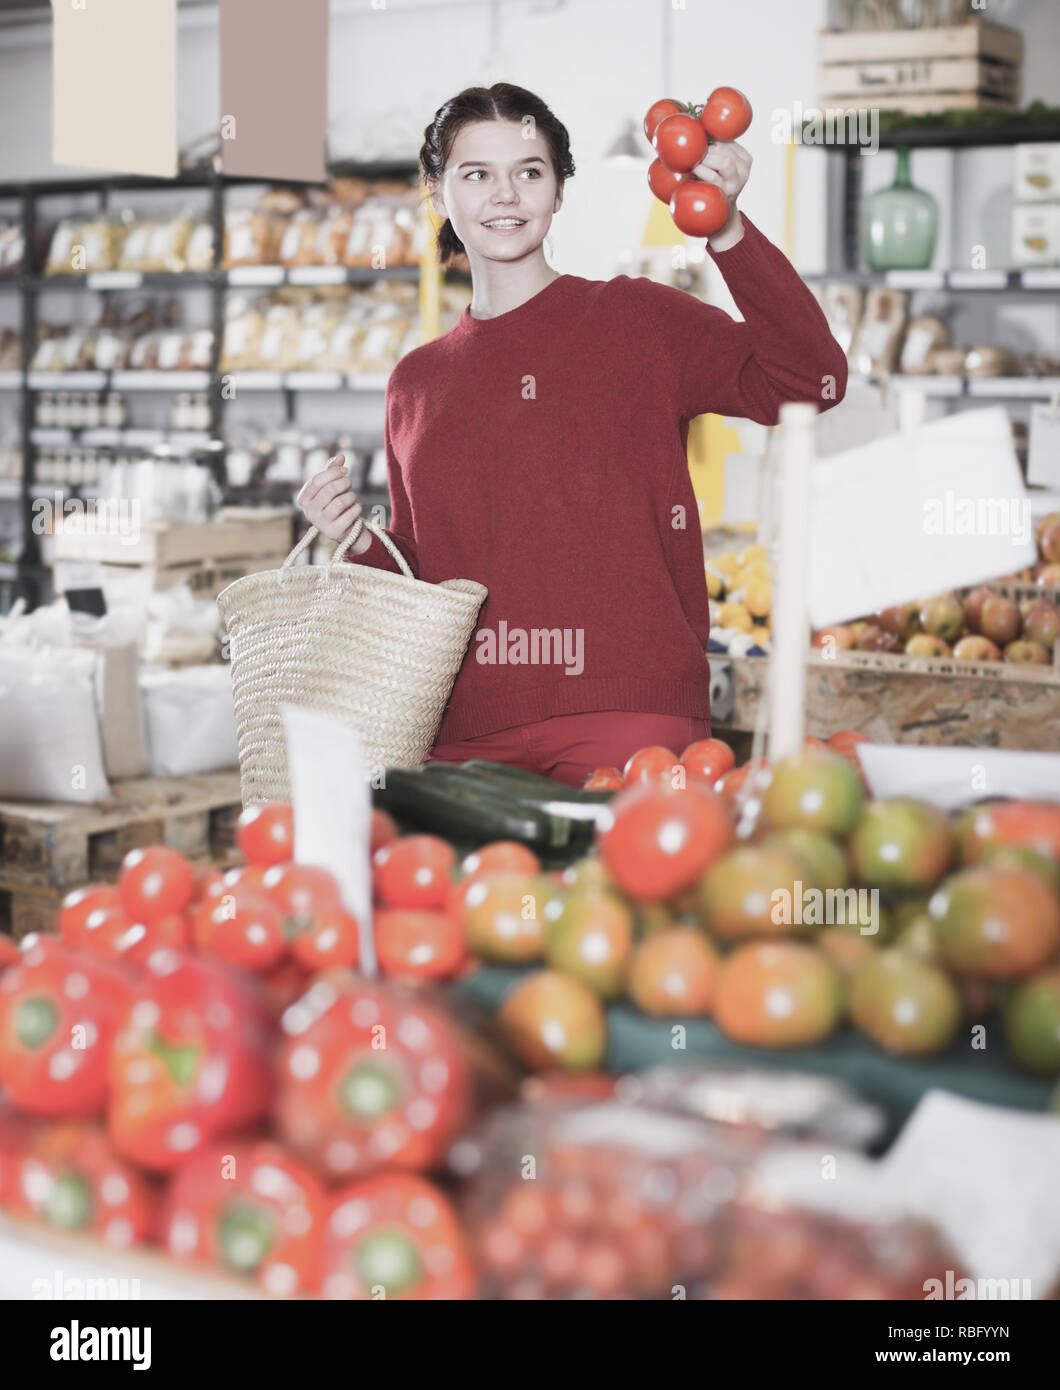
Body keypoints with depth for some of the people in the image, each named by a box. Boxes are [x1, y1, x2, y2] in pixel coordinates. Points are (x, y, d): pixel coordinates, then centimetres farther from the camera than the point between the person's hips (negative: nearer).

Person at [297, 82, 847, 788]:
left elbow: (811, 380, -10)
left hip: (621, 711, -3)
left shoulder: (635, 318, 4)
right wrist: (359, 541, 3)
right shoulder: (416, 382, 15)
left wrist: (728, 231, -17)